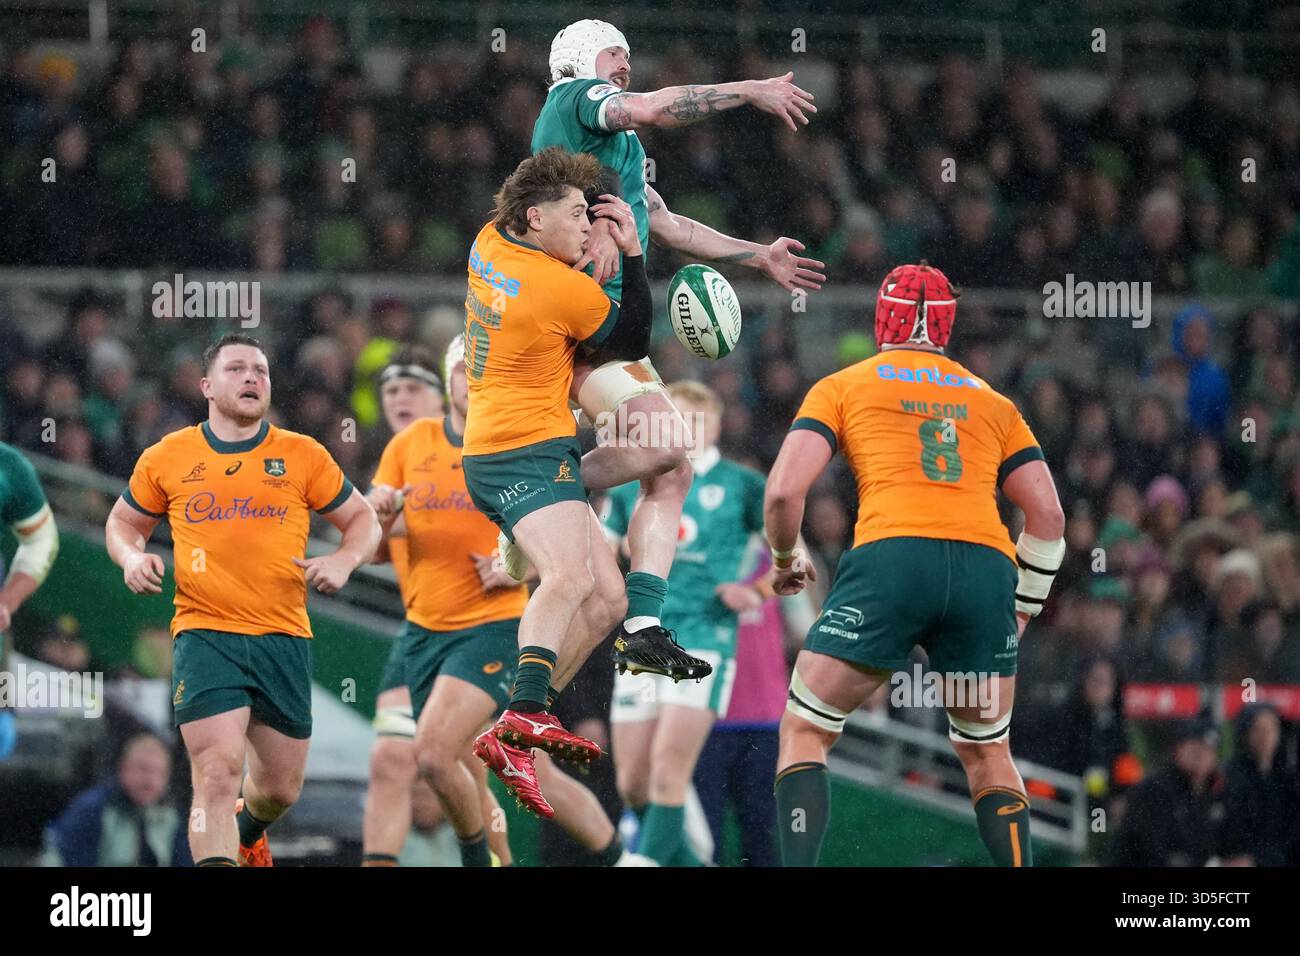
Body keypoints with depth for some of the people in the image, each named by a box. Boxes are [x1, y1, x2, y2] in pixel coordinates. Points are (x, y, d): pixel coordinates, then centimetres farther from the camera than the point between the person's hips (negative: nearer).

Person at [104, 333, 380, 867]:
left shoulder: (303, 456, 6)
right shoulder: (166, 458, 6)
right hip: (205, 635, -2)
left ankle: (247, 831, 46)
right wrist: (131, 558, -1)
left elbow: (362, 518, 14)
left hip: (284, 637, 2)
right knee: (219, 770, -20)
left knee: (281, 787, 12)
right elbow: (124, 522, 21)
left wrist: (344, 561, -7)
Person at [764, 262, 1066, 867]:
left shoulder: (841, 387, 16)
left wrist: (785, 560, 23)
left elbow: (784, 490, 5)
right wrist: (1023, 606, 27)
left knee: (805, 730, 9)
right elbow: (1048, 515, 16)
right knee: (986, 751, 19)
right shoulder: (992, 402, 24)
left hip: (891, 557, -3)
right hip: (985, 566, 3)